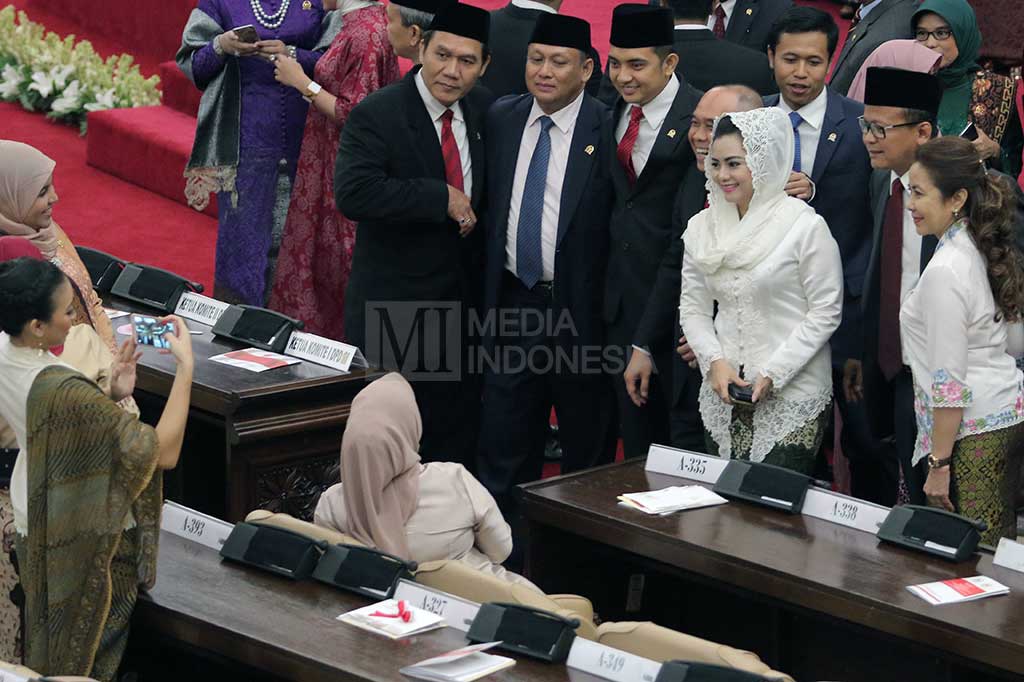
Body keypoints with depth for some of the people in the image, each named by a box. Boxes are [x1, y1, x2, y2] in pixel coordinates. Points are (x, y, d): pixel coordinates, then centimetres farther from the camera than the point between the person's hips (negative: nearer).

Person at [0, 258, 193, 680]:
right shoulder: (63, 392, -37)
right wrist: (185, 368, -30)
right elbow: (163, 453, -35)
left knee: (49, 645, 27)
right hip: (86, 541, -8)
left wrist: (112, 395, -11)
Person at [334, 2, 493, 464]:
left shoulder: (483, 110, 5)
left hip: (462, 301, 6)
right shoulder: (376, 115, -14)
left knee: (456, 441, 12)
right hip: (392, 307, -5)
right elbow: (352, 193, -28)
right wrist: (441, 197, -26)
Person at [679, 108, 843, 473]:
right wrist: (715, 361, -6)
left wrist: (772, 374, -13)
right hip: (722, 395, 5)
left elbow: (826, 311, -8)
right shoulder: (701, 227, 7)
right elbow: (693, 307, 11)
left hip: (792, 396, -5)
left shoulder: (804, 226, -9)